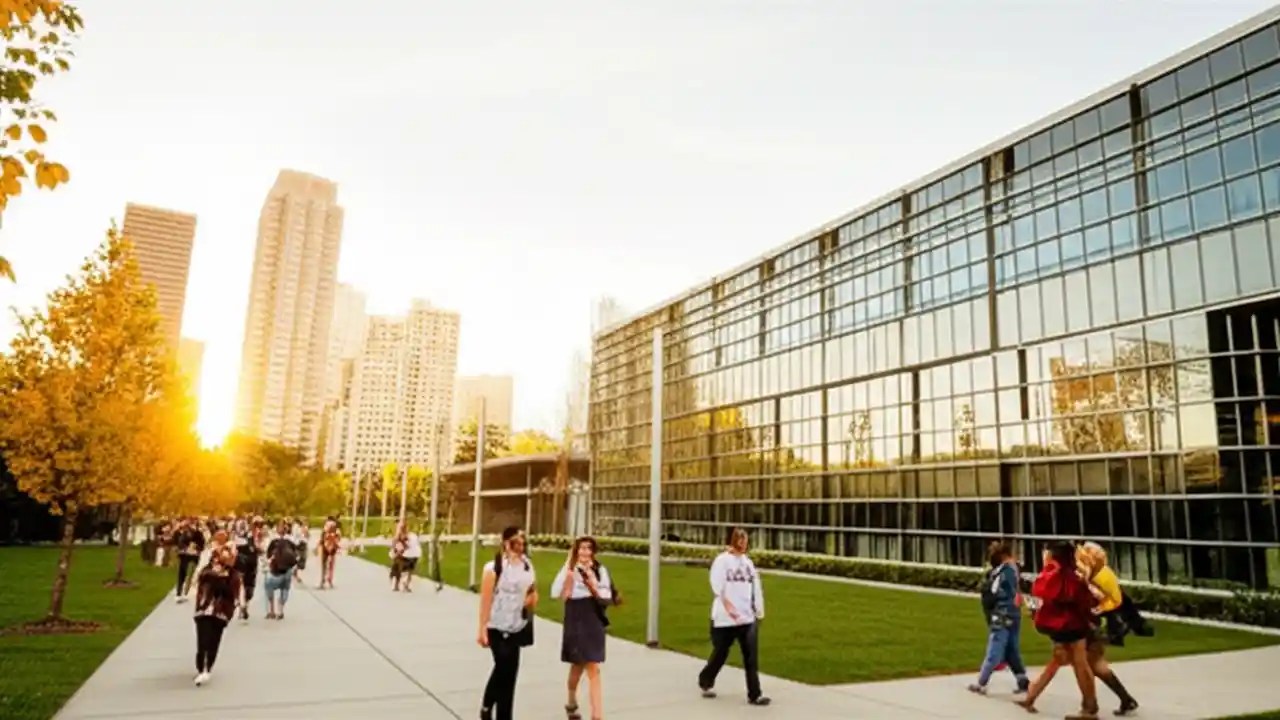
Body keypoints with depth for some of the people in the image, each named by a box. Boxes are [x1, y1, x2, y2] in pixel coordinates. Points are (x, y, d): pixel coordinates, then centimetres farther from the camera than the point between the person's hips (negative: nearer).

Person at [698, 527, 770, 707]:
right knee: (720, 653, 10)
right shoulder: (722, 560, -7)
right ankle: (706, 681, 34)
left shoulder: (748, 562, 10)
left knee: (751, 655, -3)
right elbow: (718, 587, -15)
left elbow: (756, 587, 11)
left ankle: (754, 694, 1)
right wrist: (728, 606, -23)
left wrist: (759, 610, 8)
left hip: (747, 616, 4)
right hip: (724, 617, -4)